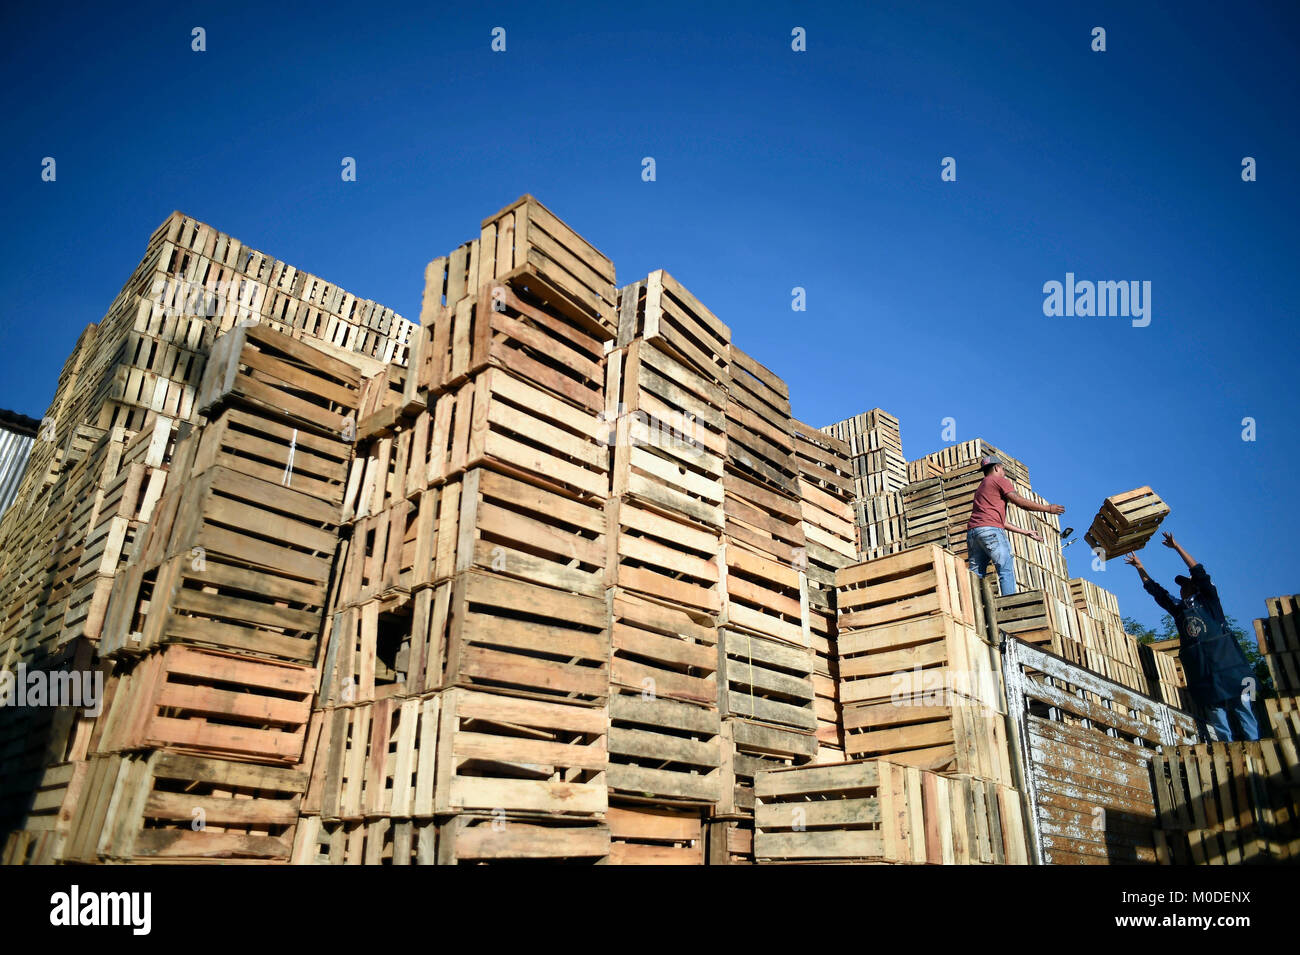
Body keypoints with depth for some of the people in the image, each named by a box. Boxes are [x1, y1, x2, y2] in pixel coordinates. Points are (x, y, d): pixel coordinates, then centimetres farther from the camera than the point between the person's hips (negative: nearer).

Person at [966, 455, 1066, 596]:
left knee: (976, 575, 1)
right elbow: (1019, 501, -2)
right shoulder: (999, 480, 9)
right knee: (1006, 570, -9)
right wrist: (1047, 508, 8)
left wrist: (1026, 532, 32)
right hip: (991, 530, -8)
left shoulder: (981, 488, 33)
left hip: (972, 531, 8)